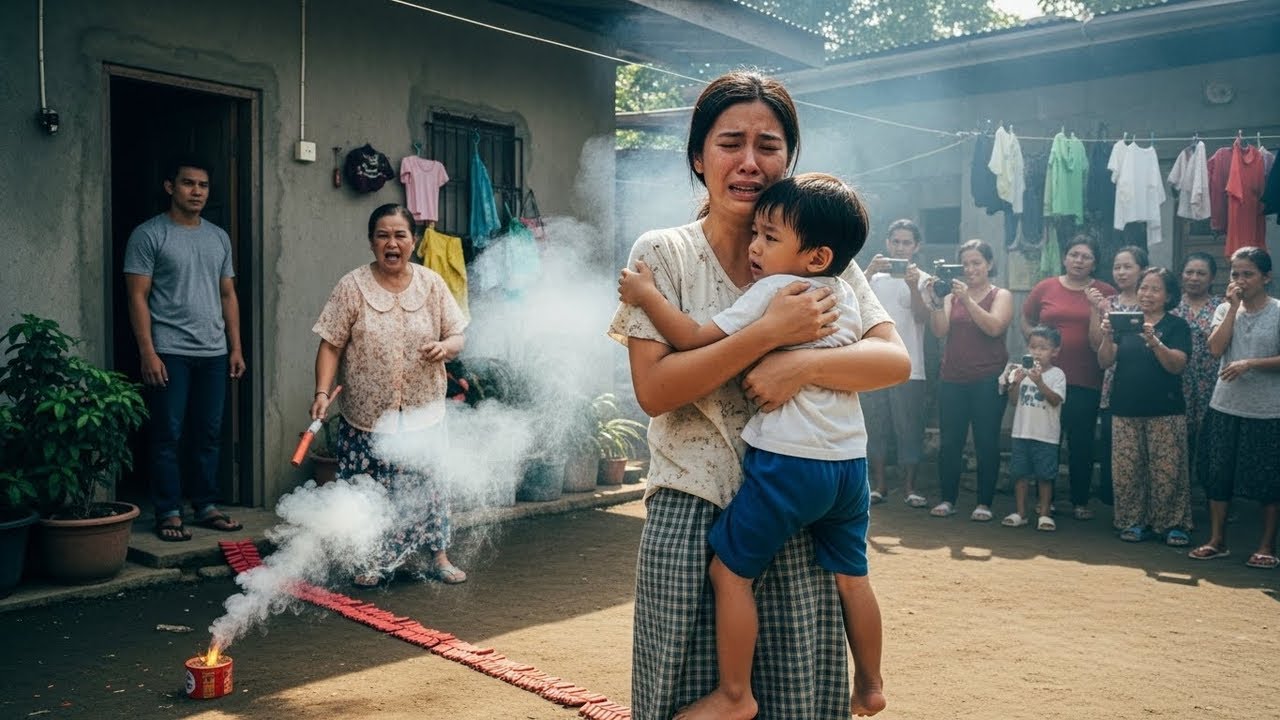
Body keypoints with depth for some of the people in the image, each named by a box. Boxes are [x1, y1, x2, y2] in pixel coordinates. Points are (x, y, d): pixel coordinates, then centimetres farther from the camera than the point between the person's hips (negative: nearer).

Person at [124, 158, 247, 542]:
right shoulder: (149, 235, -2)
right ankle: (168, 513, 8)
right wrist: (147, 352, -13)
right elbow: (138, 297, -6)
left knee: (209, 434, 9)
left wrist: (236, 347, 10)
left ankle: (206, 506, 18)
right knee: (168, 435, 0)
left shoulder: (219, 237, 14)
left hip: (213, 353, 5)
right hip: (169, 352, -5)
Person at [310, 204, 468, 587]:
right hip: (367, 413, -1)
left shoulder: (432, 284, 2)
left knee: (428, 484, 8)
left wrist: (445, 348, -18)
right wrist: (322, 391, -16)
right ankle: (369, 562, 24)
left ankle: (439, 557, 25)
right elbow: (331, 344, -5)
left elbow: (458, 336, 5)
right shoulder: (352, 287, -5)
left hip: (423, 412, 2)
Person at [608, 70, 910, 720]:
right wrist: (771, 332, -19)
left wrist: (803, 363, -21)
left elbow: (895, 360, -3)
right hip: (691, 517, -2)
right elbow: (653, 390, -12)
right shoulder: (663, 254, -2)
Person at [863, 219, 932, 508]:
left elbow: (922, 316, -9)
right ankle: (879, 484, 16)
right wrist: (869, 272, -20)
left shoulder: (923, 279, 5)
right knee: (875, 427, 6)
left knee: (909, 429, 1)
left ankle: (909, 487, 10)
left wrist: (913, 286, -25)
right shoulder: (873, 276, 11)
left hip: (909, 368, -2)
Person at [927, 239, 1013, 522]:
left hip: (987, 381, -2)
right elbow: (940, 331, -2)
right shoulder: (952, 295, 10)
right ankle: (947, 499, 12)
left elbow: (994, 327, -15)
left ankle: (984, 503, 8)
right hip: (952, 379, 3)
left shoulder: (1001, 295, 4)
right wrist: (936, 300, -15)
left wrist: (968, 300, -23)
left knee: (986, 443, 0)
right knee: (949, 442, 2)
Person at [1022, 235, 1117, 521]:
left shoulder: (1106, 292, 2)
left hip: (1087, 381, -1)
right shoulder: (1045, 288, 5)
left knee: (1082, 442, 5)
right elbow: (1026, 323, 14)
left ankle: (1081, 502, 17)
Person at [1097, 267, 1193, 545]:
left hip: (1165, 411, -3)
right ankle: (1133, 521, 12)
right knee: (1126, 470, 2)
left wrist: (1153, 341, -24)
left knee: (1167, 471, -4)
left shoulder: (1177, 326, 2)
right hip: (1125, 410, 3)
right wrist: (1107, 337, -15)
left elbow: (1177, 365, -10)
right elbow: (1105, 362, 3)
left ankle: (1174, 524, 7)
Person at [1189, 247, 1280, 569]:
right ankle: (1217, 540, 19)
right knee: (1218, 474, 7)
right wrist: (1234, 307, -9)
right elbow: (1216, 348, -8)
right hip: (1225, 408, 3)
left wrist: (1250, 363, -20)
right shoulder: (1226, 309, 6)